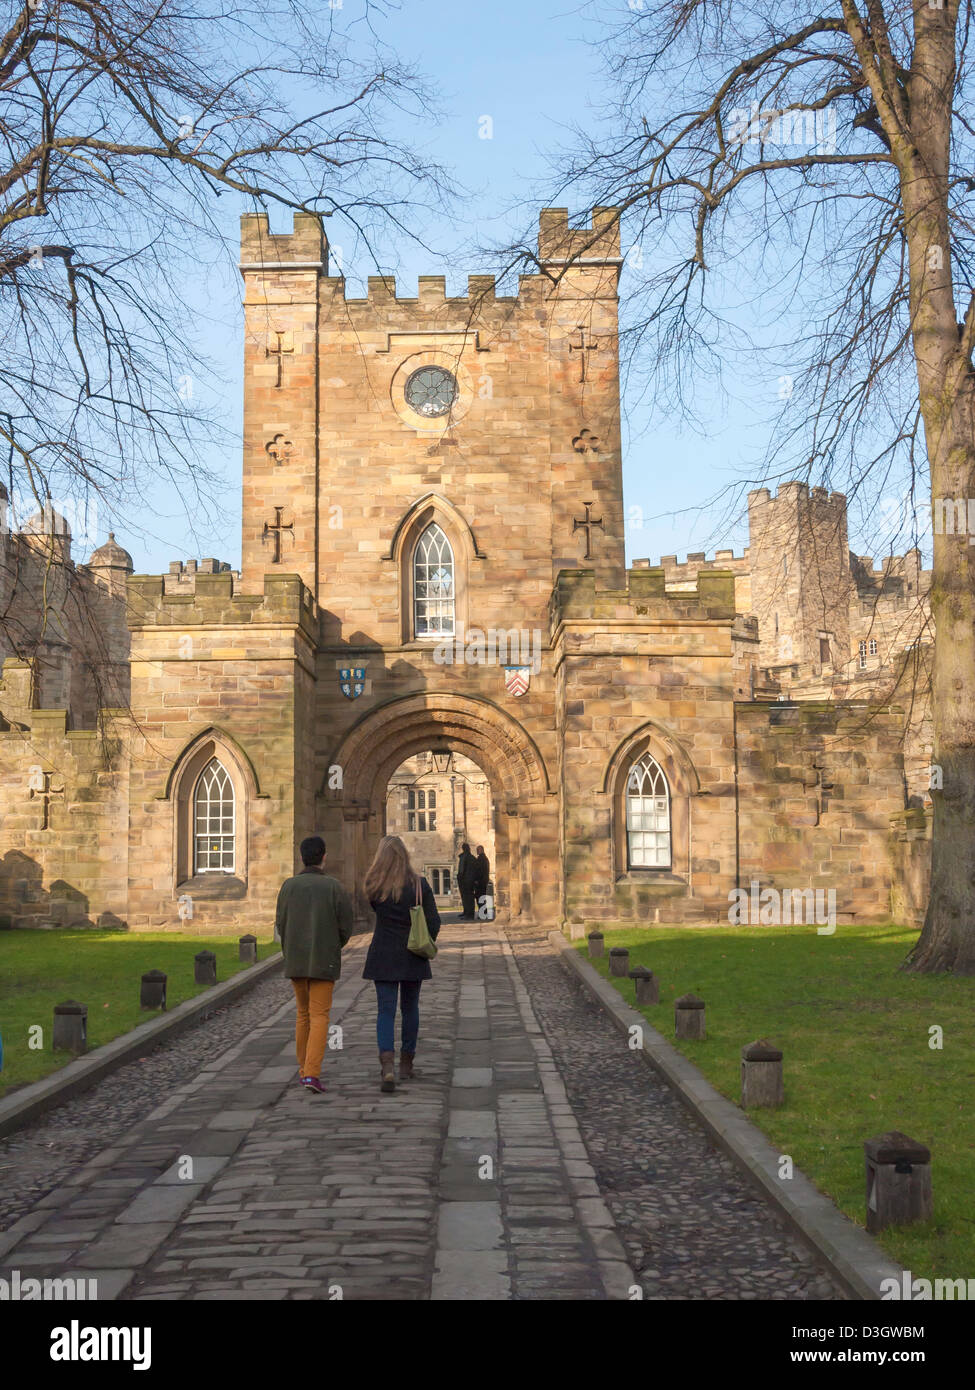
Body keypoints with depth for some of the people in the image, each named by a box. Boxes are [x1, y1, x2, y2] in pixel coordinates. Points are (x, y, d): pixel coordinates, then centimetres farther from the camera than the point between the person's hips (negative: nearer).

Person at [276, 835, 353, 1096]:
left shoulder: (289, 886, -3)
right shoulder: (334, 887, -9)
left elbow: (281, 924, 0)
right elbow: (346, 926, -6)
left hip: (295, 961, 3)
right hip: (324, 962, -3)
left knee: (303, 1013, 18)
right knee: (319, 1017, -2)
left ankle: (304, 1070, 25)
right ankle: (312, 1074, -15)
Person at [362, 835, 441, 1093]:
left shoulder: (374, 886, -7)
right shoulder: (420, 884, -6)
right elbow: (434, 922, -4)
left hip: (383, 956, -1)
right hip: (412, 957, 1)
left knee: (385, 1010, 0)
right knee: (410, 1008, 16)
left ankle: (387, 1066, -18)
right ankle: (407, 1065, 25)